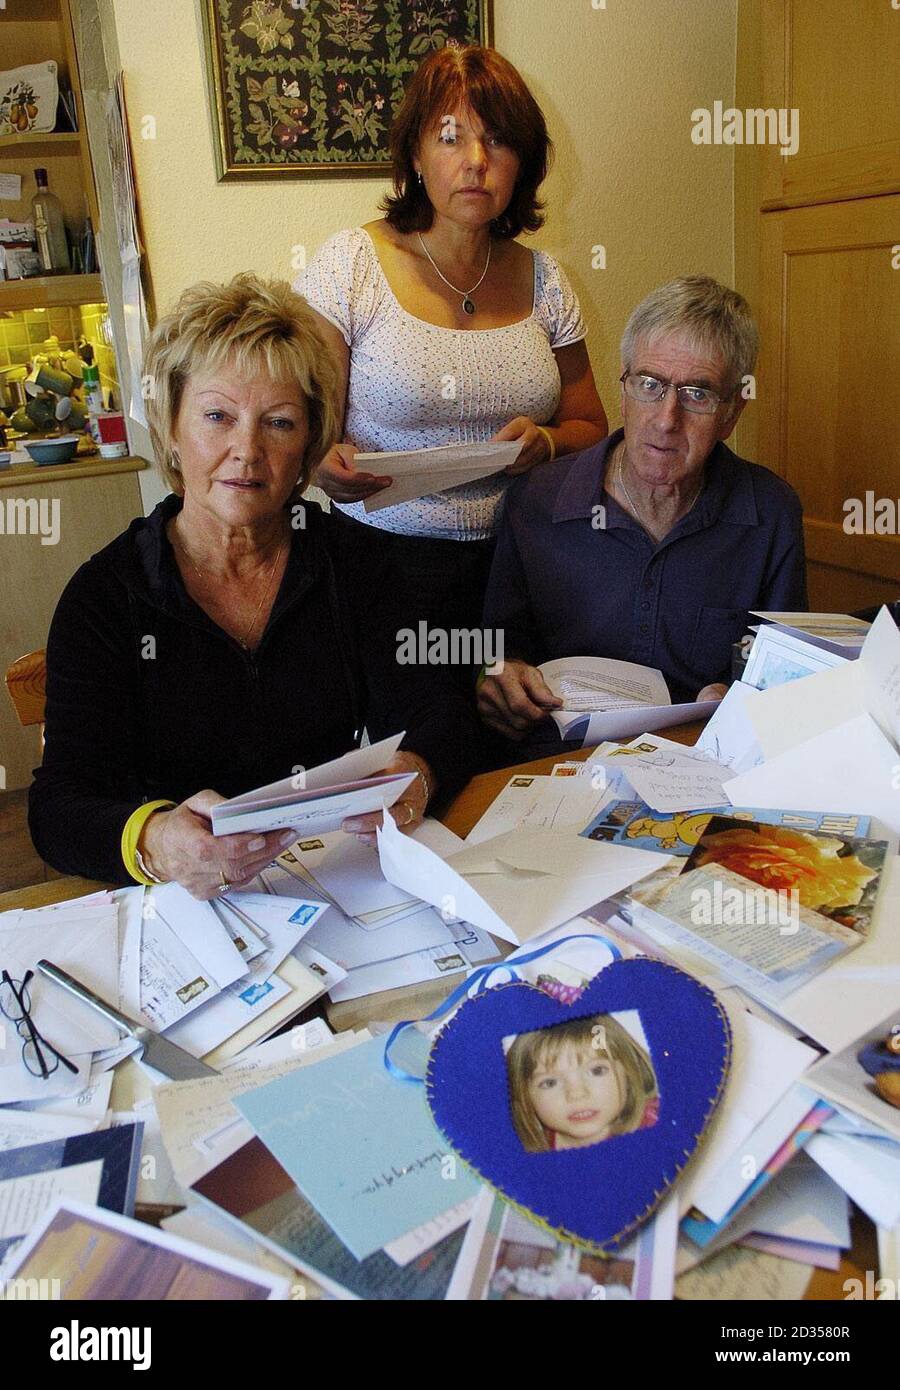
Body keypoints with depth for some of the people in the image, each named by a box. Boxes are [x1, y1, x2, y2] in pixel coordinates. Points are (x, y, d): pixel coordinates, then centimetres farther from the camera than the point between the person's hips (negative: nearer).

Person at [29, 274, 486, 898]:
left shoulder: (344, 560, 3)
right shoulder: (105, 594, -5)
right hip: (185, 918, 1)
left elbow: (439, 713, -3)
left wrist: (414, 776, -27)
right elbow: (61, 811, -12)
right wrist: (154, 841, -35)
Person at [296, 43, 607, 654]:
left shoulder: (542, 279, 9)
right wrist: (324, 463, -25)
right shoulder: (351, 263, -2)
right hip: (385, 562, -2)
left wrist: (547, 443, -7)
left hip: (518, 561, 3)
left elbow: (589, 426, 15)